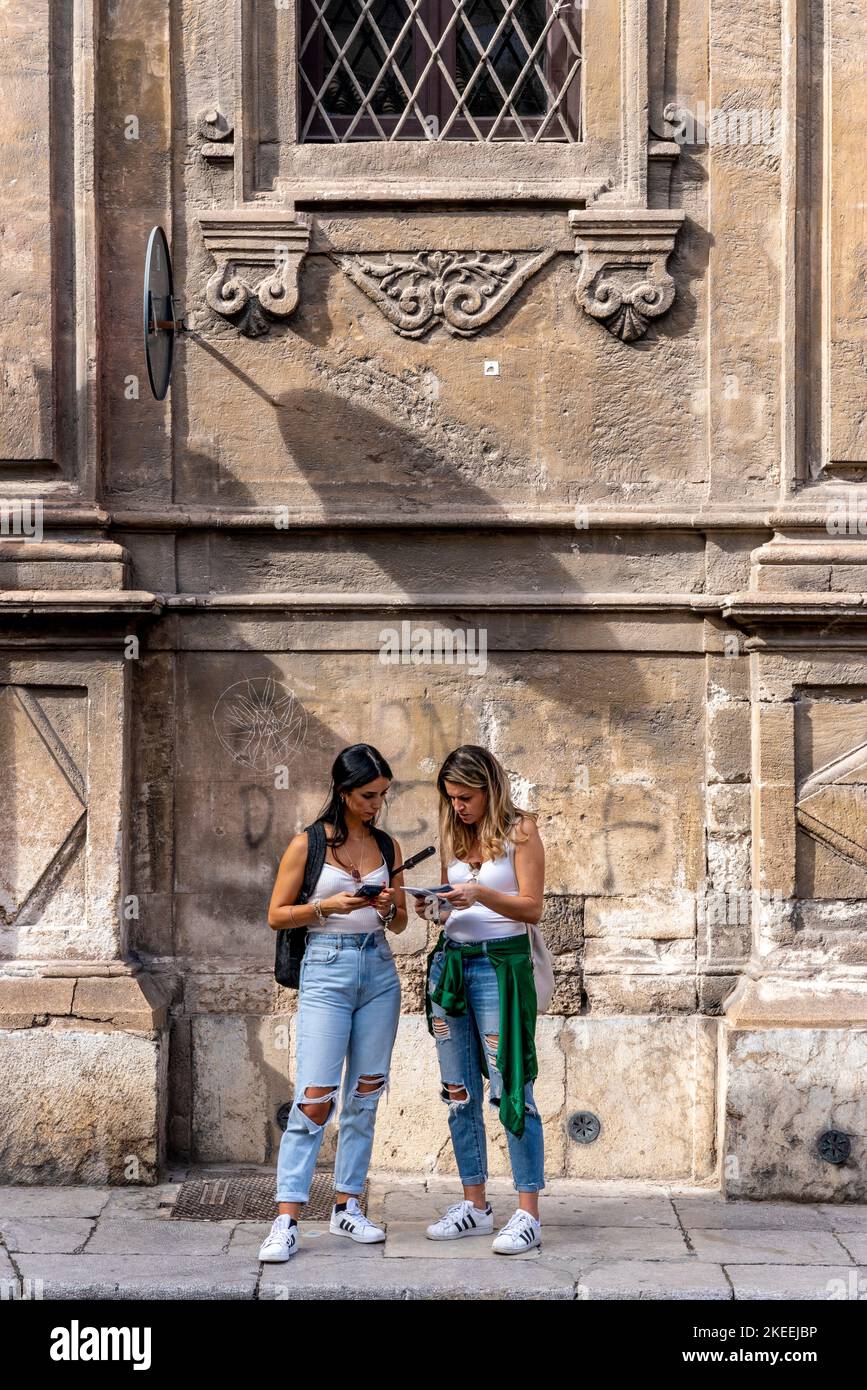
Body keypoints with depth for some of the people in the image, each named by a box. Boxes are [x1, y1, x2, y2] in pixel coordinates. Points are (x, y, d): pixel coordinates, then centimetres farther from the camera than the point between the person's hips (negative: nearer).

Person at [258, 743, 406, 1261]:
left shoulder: (388, 845, 10)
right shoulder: (309, 844, -2)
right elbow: (277, 915, -1)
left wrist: (389, 909, -6)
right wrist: (327, 907, -16)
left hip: (378, 970, 5)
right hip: (326, 970, -5)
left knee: (365, 1095, 7)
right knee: (315, 1097, -12)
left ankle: (348, 1208, 16)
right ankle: (287, 1222, -11)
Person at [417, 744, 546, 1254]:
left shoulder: (520, 831, -4)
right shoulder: (455, 836, 14)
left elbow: (532, 907, -10)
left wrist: (481, 895, -24)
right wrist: (434, 908, -3)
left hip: (500, 964, -7)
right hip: (451, 962, 7)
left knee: (511, 1090, -8)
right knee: (460, 1093, 8)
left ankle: (529, 1216, -7)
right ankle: (475, 1206, 16)